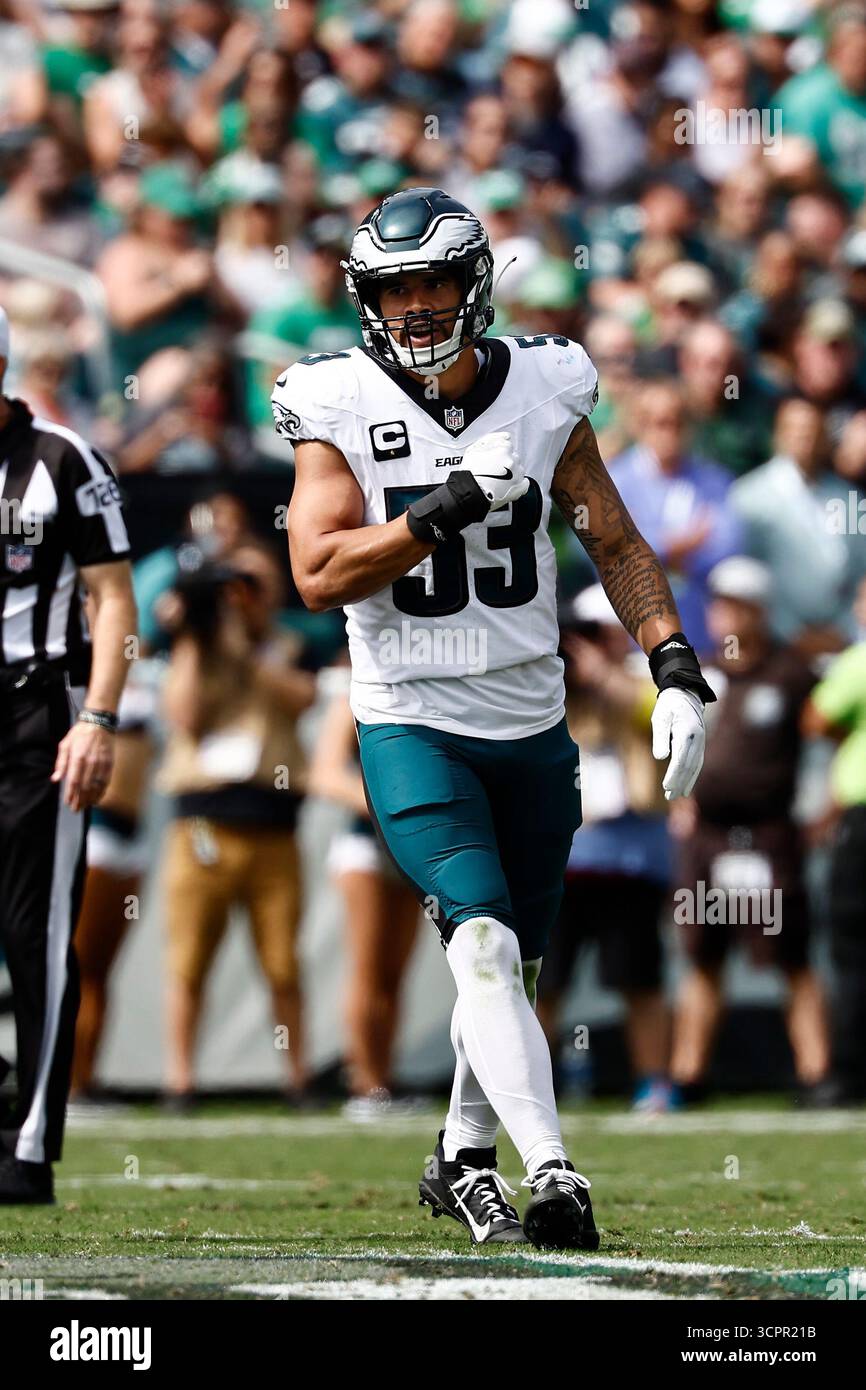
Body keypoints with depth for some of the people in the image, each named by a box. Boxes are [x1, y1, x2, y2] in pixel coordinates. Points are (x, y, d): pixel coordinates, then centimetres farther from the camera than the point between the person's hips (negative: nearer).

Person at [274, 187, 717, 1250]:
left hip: (532, 731, 4)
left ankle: (462, 1160, 36)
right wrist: (452, 507, -24)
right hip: (412, 728, -4)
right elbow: (319, 575, -16)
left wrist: (676, 672, -3)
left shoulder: (542, 394, 1)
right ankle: (552, 1179, -30)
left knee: (513, 967, 14)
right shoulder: (342, 412, -7)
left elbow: (616, 544, 8)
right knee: (484, 943, -22)